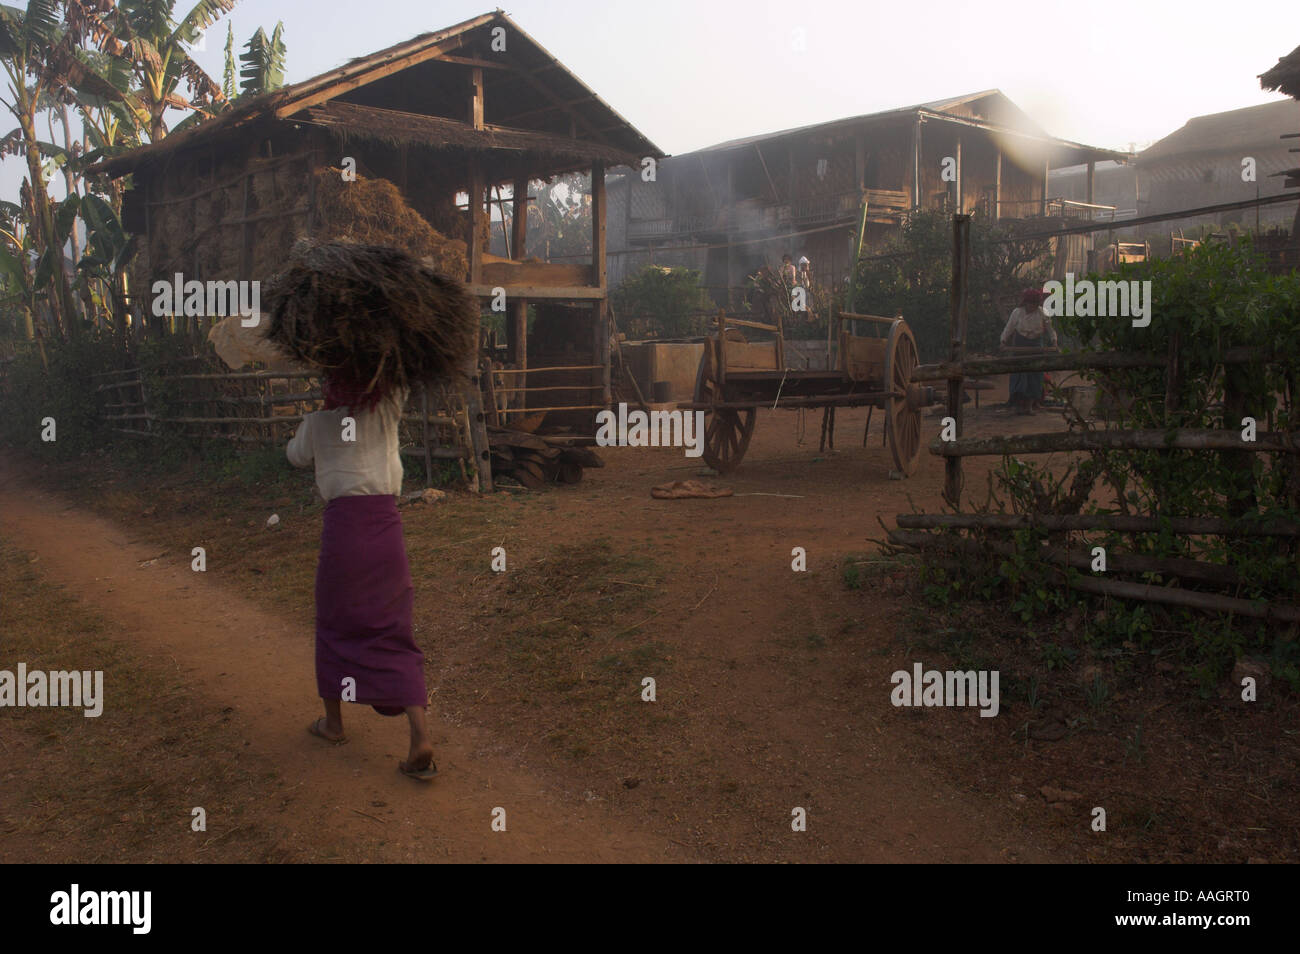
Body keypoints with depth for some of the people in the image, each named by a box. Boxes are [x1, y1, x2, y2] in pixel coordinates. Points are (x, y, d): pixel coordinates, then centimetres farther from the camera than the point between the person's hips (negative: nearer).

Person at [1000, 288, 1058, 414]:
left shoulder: (1042, 314, -3)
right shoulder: (1017, 313, -5)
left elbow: (1050, 329, 4)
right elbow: (1009, 329, 1)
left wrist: (1054, 341, -10)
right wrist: (1004, 342, -10)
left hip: (1035, 346, 1)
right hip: (1020, 345, -1)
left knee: (1034, 374, -2)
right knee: (1019, 373, -10)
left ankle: (1029, 405, 2)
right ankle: (1019, 405, -9)